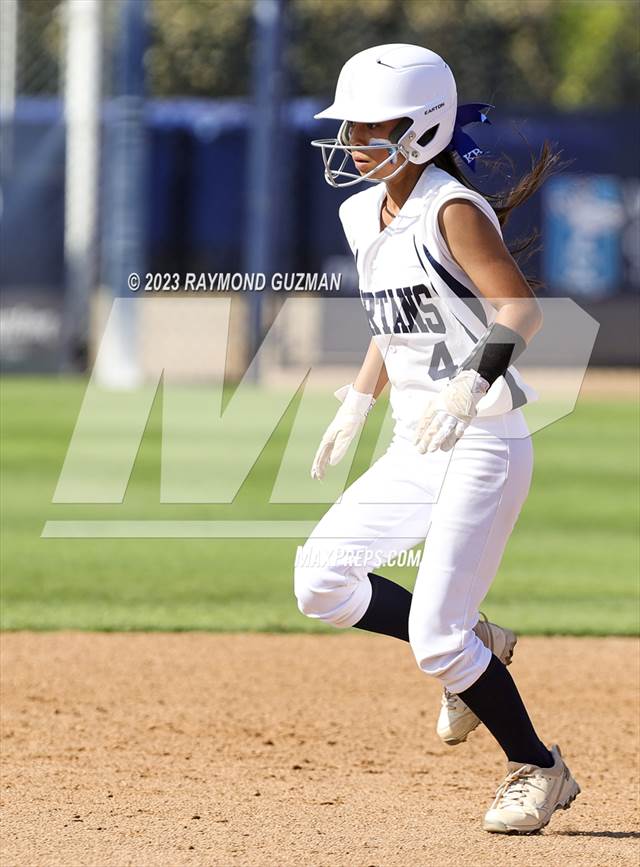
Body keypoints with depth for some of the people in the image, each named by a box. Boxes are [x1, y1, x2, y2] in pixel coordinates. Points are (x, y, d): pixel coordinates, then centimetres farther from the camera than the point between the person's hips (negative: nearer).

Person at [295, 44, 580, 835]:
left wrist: (472, 384, -37)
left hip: (483, 445, -8)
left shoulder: (452, 211, -14)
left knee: (435, 638, -11)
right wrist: (354, 408, 19)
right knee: (321, 583, -3)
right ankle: (475, 648, 15)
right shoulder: (363, 214, 11)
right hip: (414, 449, 8)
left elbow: (520, 308, -23)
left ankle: (537, 769, 9)